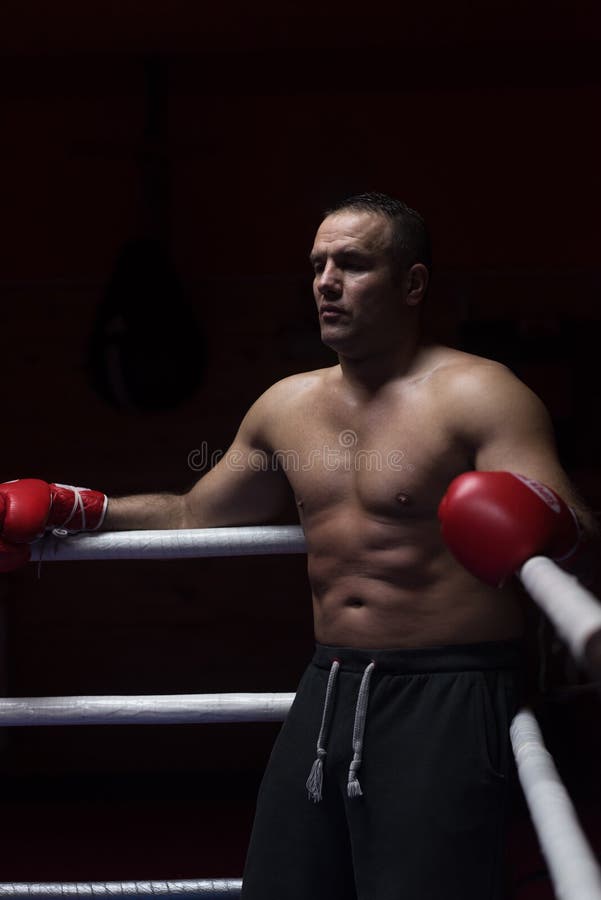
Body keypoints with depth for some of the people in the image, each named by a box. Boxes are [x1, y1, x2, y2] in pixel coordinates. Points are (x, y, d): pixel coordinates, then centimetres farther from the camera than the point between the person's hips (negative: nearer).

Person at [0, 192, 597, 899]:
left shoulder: (478, 395, -7)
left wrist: (544, 527, -40)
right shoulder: (288, 406, 13)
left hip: (446, 699, -6)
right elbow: (193, 517, 25)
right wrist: (63, 509, 17)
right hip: (328, 689, 6)